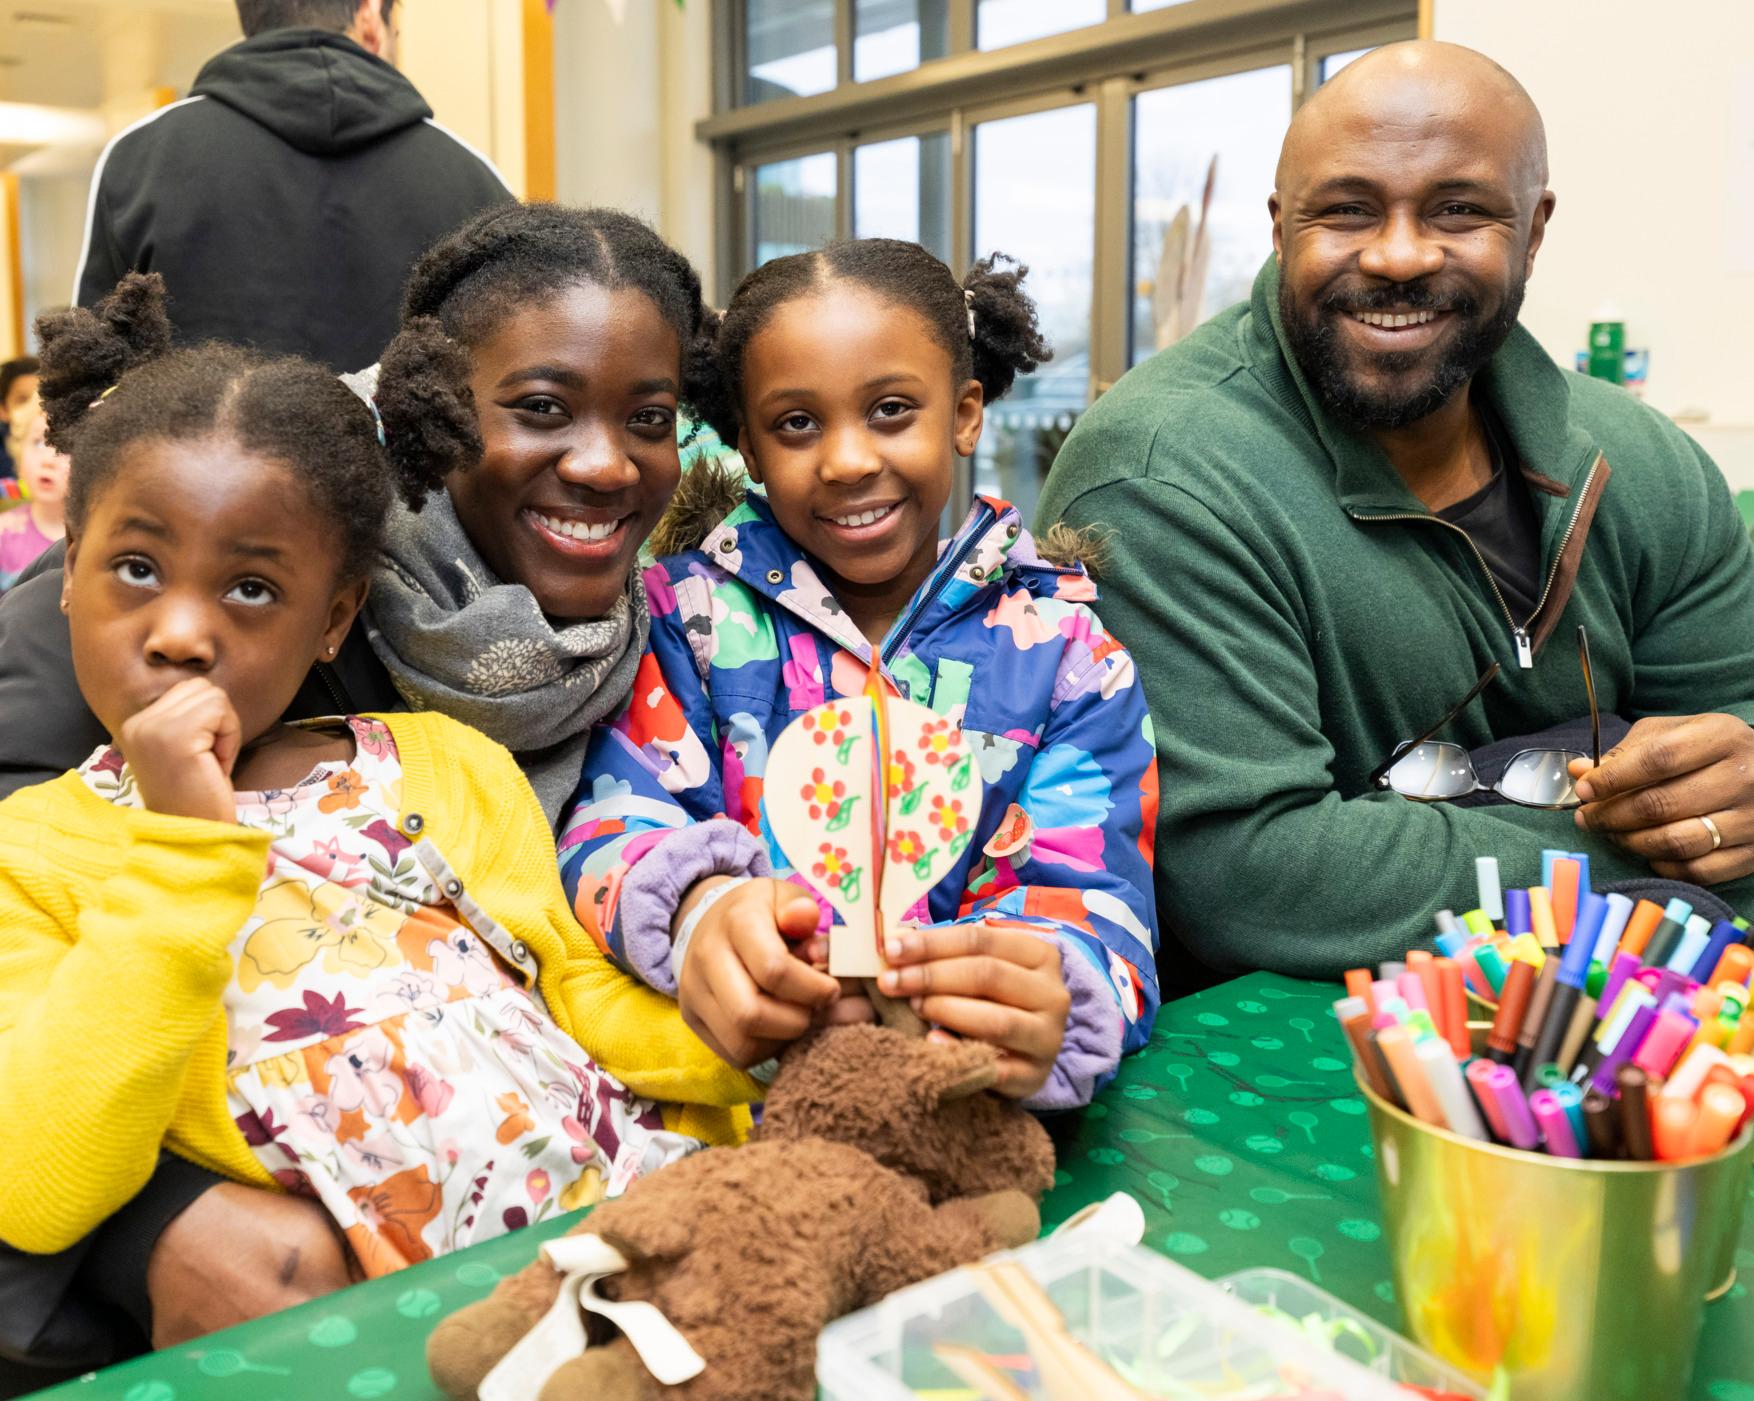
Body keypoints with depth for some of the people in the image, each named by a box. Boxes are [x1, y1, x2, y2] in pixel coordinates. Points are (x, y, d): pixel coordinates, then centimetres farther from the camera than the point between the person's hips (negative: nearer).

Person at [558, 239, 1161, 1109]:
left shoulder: (1065, 647, 4)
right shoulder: (691, 612, 4)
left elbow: (1088, 891, -5)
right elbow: (609, 826, -6)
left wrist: (1041, 993, -31)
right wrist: (697, 906, -31)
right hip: (725, 1070, -1)